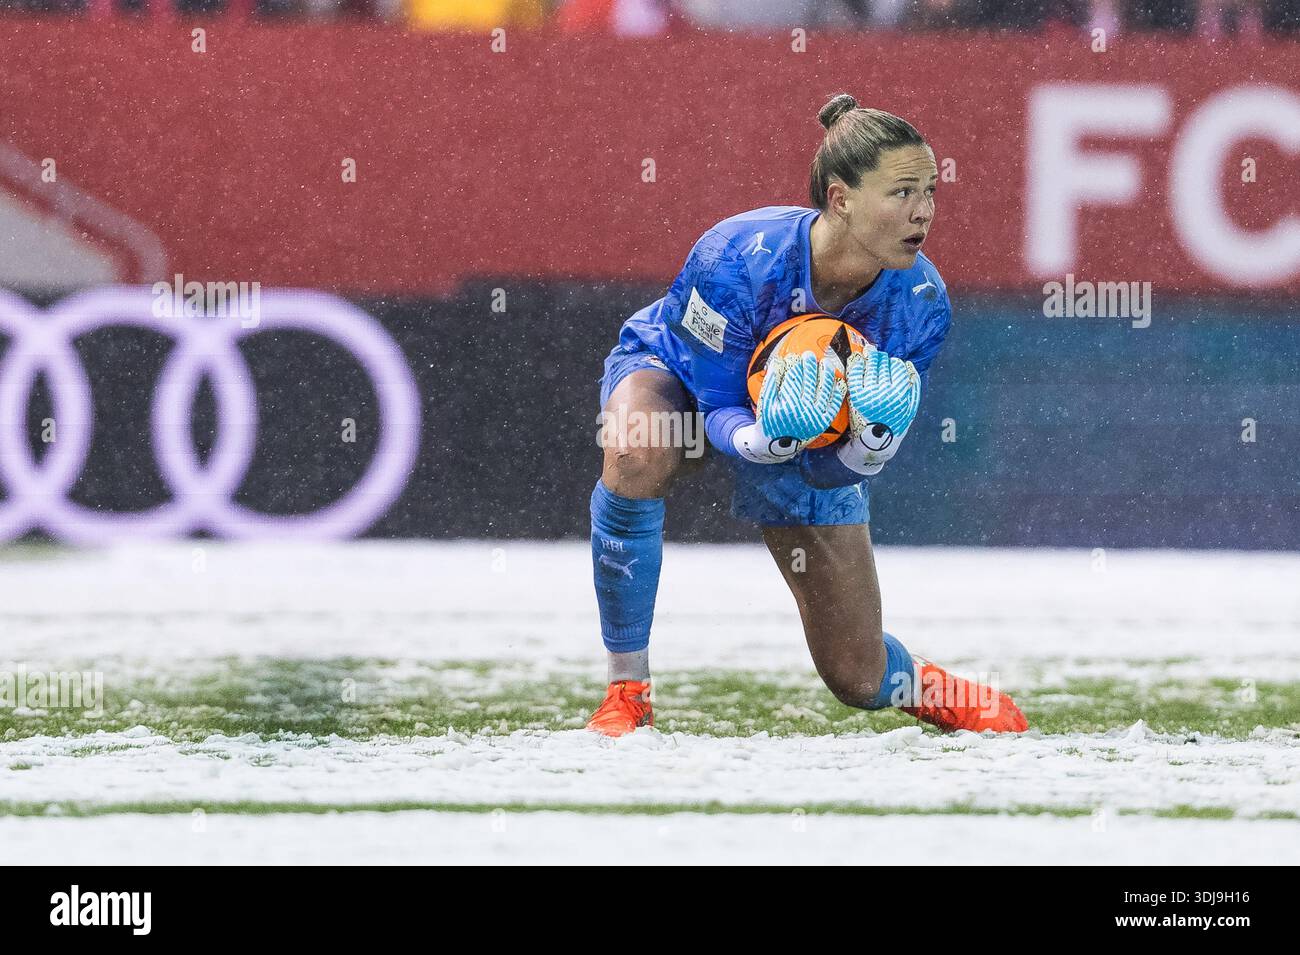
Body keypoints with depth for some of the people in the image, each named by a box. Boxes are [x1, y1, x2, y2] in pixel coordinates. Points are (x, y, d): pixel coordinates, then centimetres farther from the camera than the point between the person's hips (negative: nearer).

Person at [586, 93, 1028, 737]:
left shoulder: (921, 303, -29)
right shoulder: (736, 258, -38)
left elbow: (837, 472, -22)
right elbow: (715, 410, -28)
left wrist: (870, 449, -47)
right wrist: (765, 440, -51)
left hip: (811, 447, 3)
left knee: (859, 681, 3)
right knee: (638, 454, -42)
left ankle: (928, 687, 45)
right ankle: (626, 694, -25)